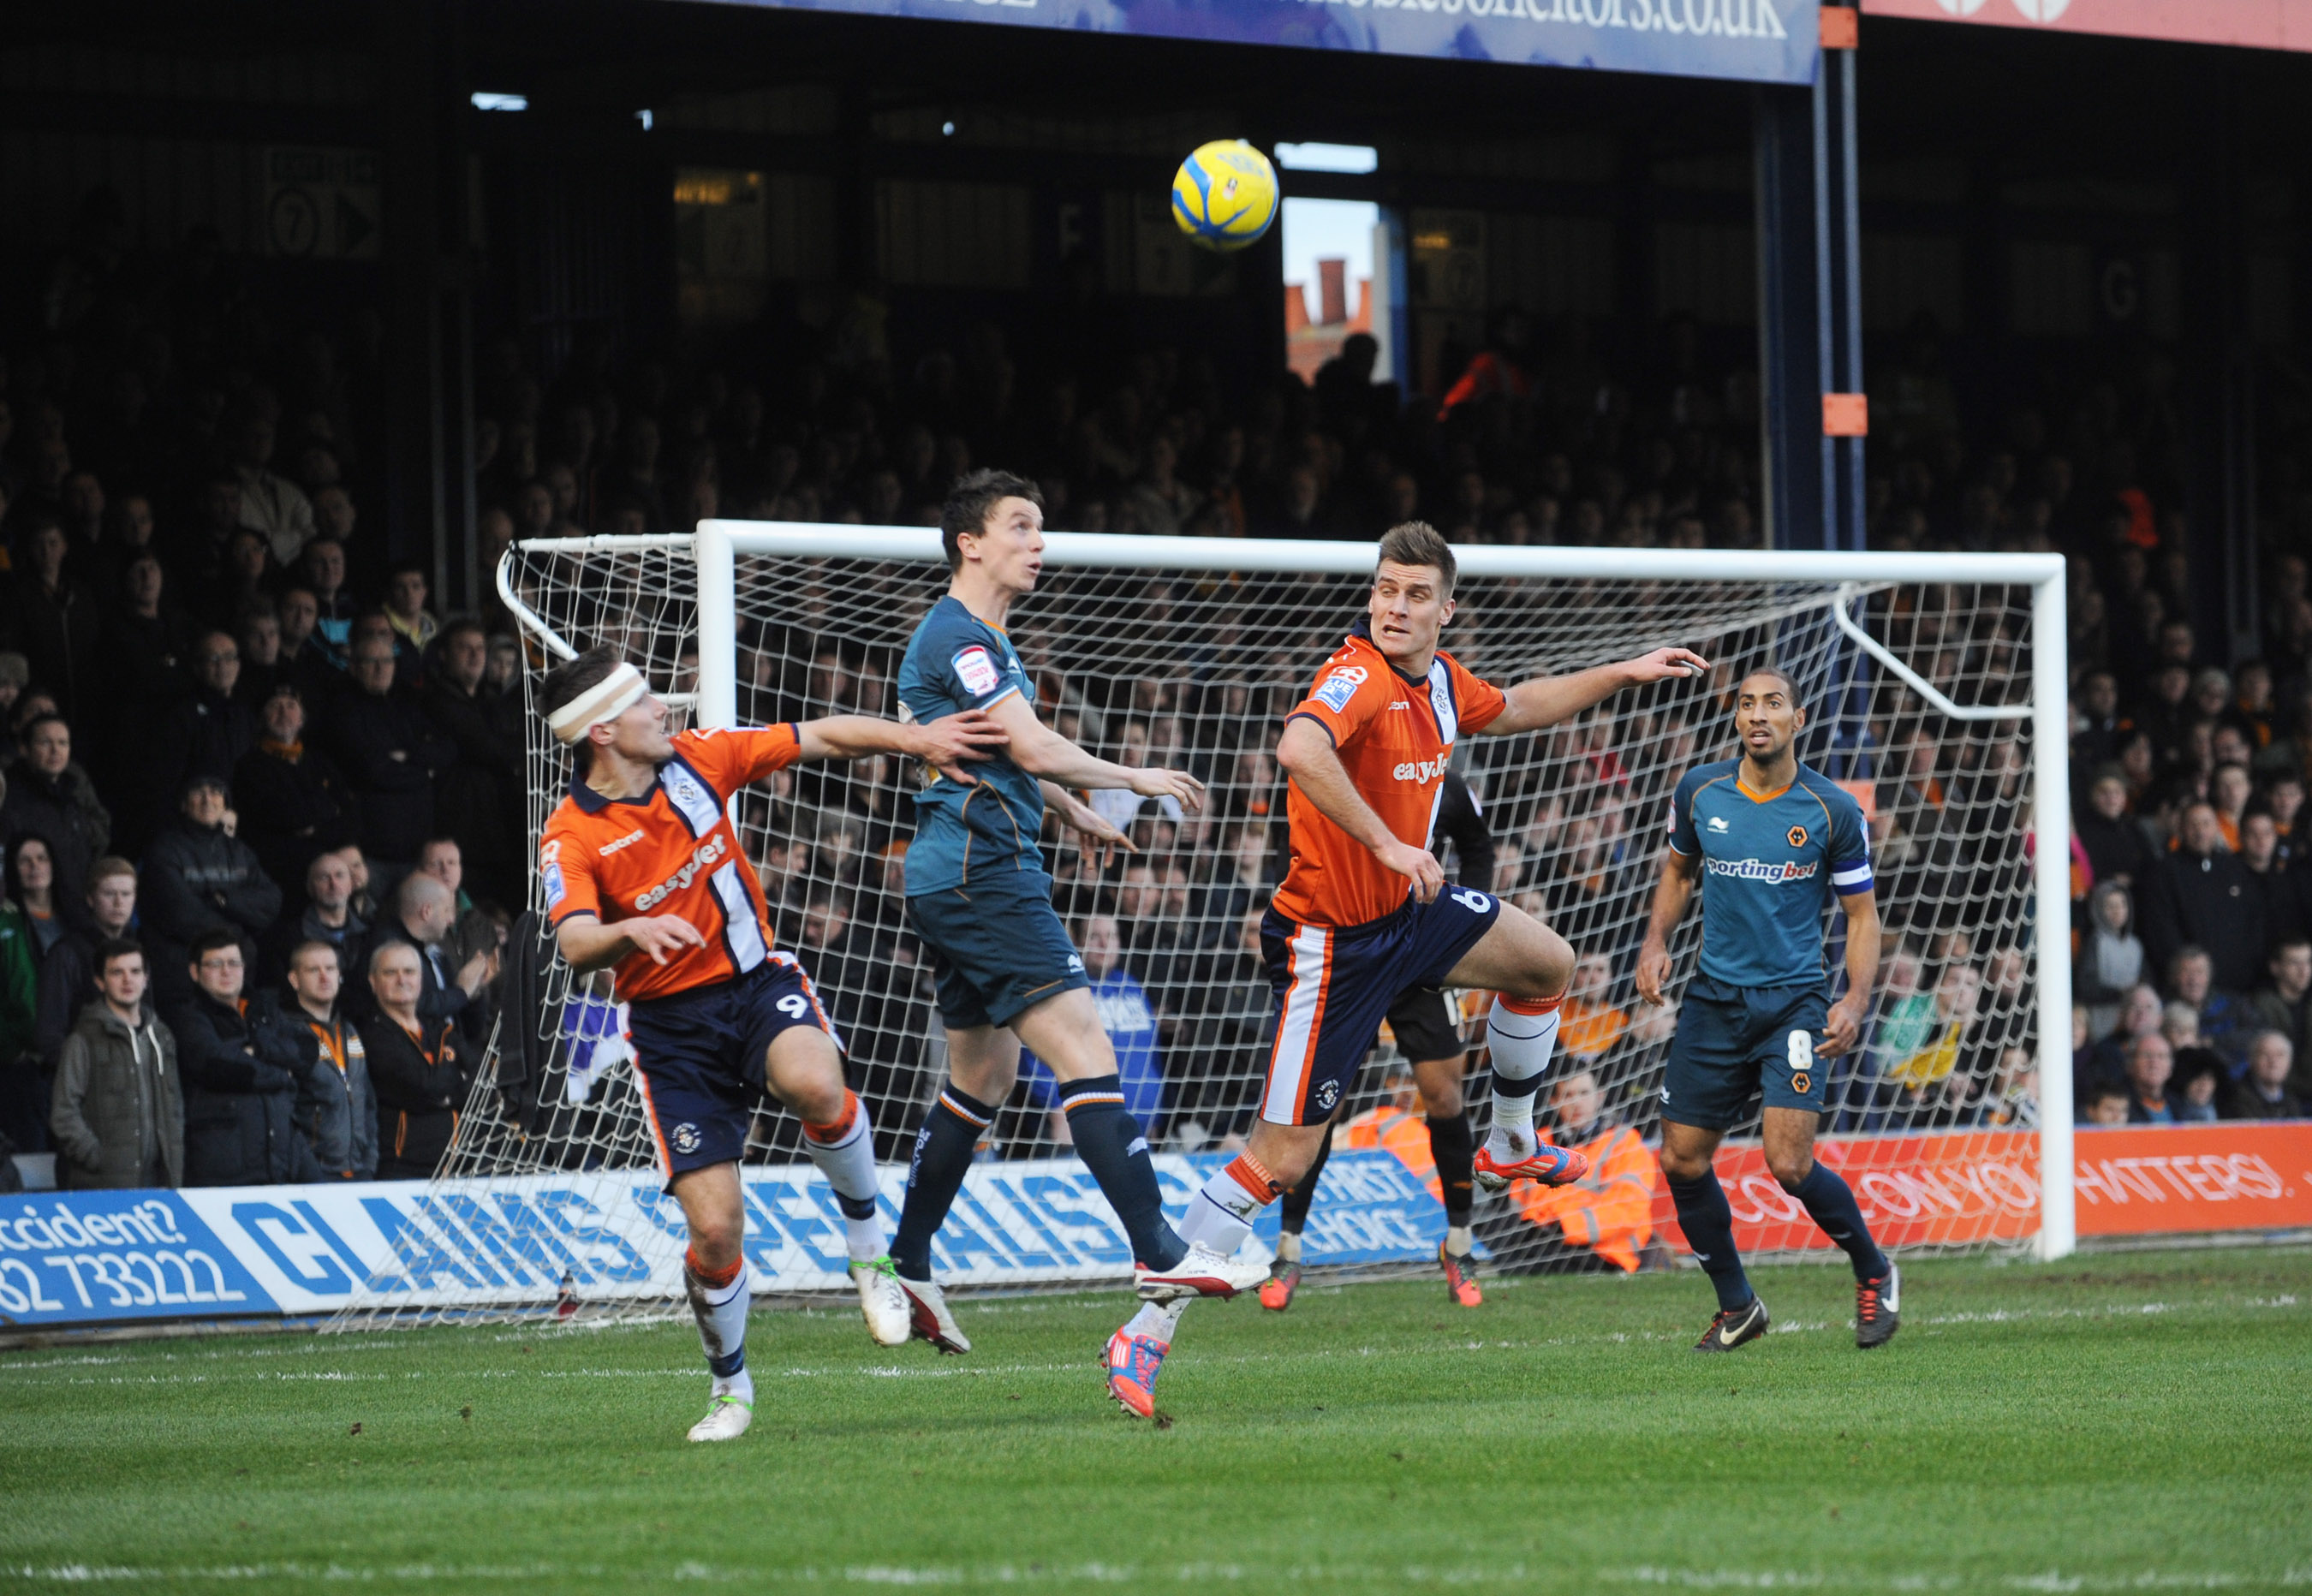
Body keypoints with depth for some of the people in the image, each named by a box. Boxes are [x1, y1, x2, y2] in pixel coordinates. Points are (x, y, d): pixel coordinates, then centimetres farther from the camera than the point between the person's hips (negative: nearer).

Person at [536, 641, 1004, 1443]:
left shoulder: (696, 759, -2)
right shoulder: (571, 838, -14)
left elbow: (821, 737, 8)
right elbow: (576, 943, -31)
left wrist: (917, 738, 1)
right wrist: (632, 932, -51)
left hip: (756, 982, 2)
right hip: (672, 1023, -2)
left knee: (815, 1083, -35)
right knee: (715, 1227, -9)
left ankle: (867, 1239, -6)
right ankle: (730, 1386, 19)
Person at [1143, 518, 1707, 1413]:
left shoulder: (1439, 680, 2)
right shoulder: (1358, 677, -25)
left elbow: (1516, 709, 25)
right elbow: (1300, 750, -47)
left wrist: (1622, 675, 24)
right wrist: (1388, 845, -44)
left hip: (1407, 905, 9)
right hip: (1331, 937, -9)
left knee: (1548, 964, 22)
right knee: (1284, 1153, -11)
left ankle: (1510, 1148, 42)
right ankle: (1146, 1333, -7)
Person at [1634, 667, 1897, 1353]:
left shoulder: (1833, 810, -7)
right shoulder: (1699, 792, 1)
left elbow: (1862, 912, 1)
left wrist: (1857, 1000, -13)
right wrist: (1656, 941, 2)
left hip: (1795, 1004, -4)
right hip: (1715, 998, 4)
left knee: (1789, 1163, -16)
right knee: (1681, 1162, 0)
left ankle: (1873, 1272, 11)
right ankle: (1736, 1305, 21)